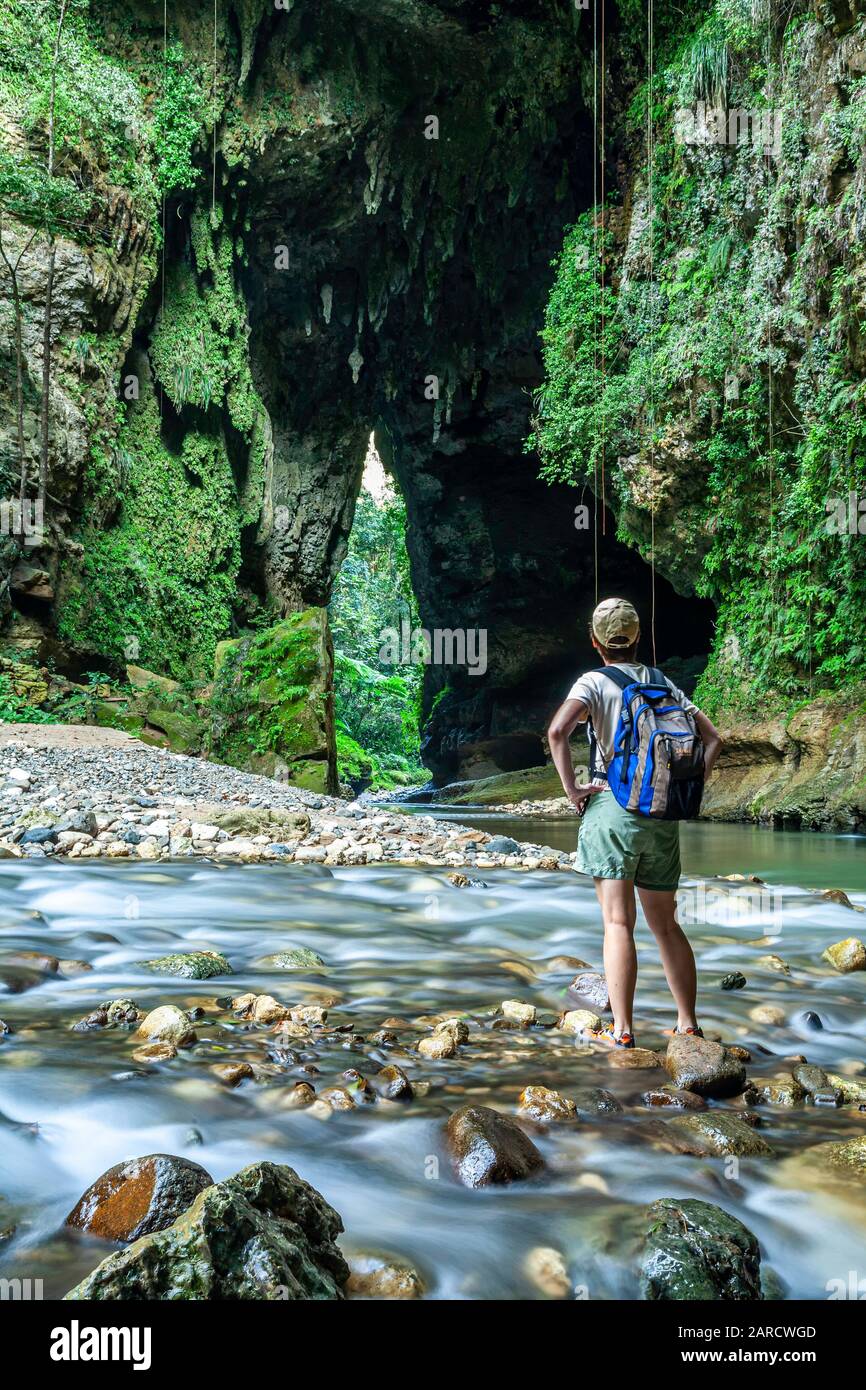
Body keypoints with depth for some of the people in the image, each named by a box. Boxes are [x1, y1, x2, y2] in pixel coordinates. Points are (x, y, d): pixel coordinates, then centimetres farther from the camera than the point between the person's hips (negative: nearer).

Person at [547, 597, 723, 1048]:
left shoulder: (594, 682, -3)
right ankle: (688, 1024, 15)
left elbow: (557, 730, -20)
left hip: (612, 807, -4)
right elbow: (712, 736, 11)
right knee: (666, 925, 13)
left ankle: (622, 1032, -6)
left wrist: (571, 789, -12)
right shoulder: (663, 683, 12)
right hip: (662, 814, 5)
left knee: (618, 923, -5)